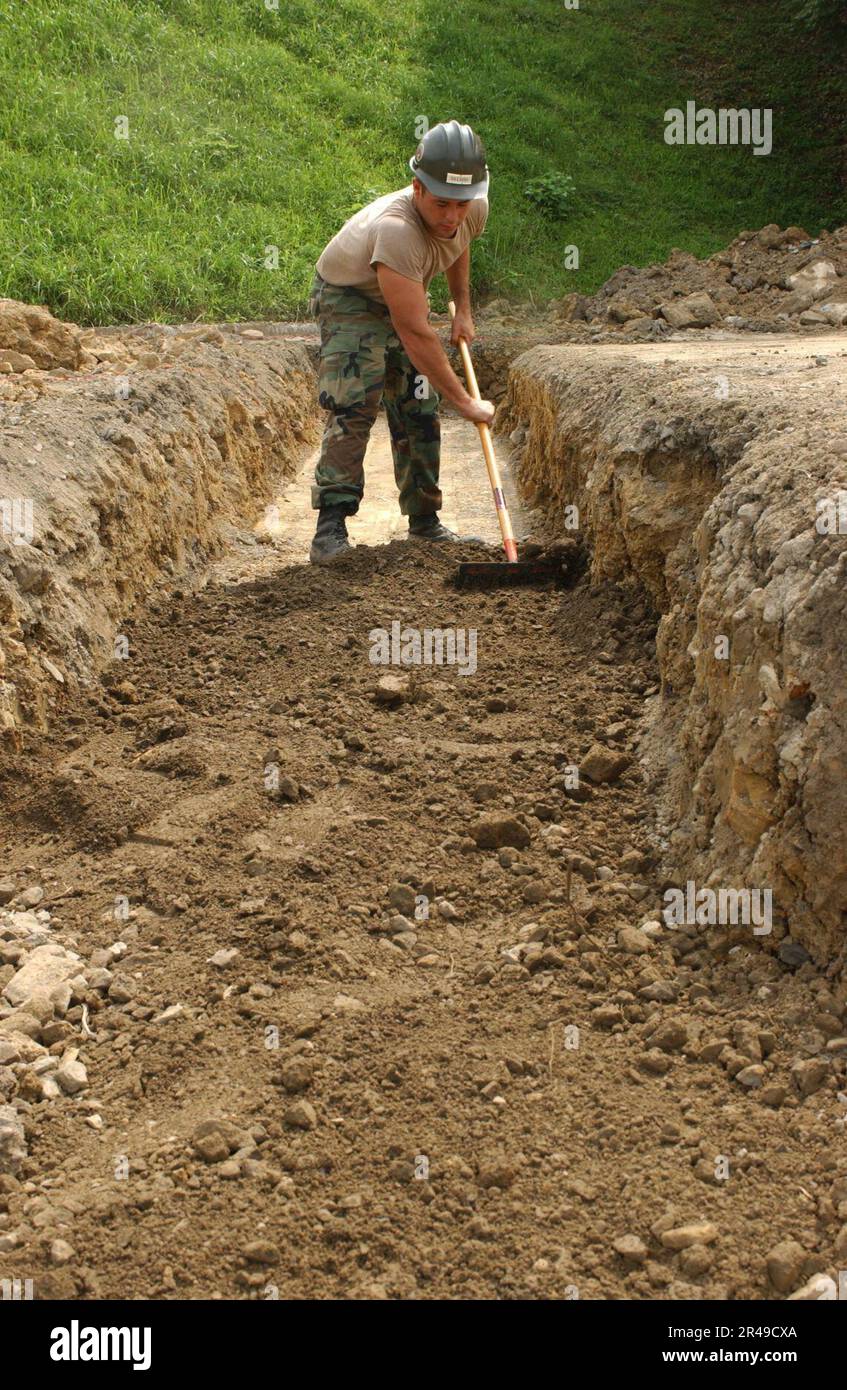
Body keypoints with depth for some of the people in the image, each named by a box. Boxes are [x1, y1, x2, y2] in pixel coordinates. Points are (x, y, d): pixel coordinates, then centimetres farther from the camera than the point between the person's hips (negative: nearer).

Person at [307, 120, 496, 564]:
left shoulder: (474, 210, -19)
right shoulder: (397, 229, -42)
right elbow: (416, 334, -42)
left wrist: (463, 310, 10)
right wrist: (465, 402, -37)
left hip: (403, 297, 7)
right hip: (347, 295, -7)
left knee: (419, 411, 4)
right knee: (353, 406, -24)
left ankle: (424, 521, 16)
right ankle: (331, 521, -20)